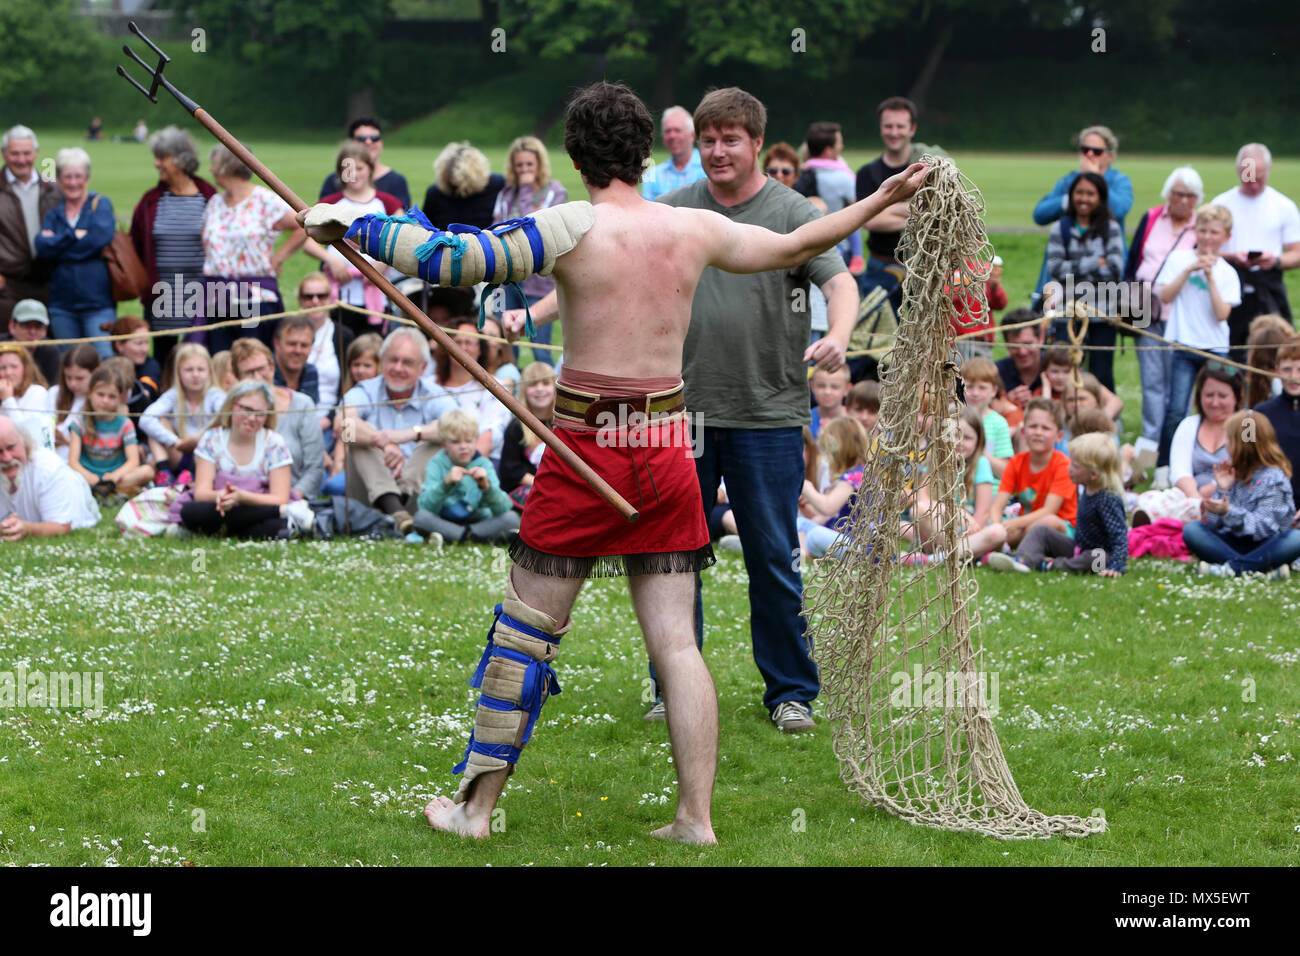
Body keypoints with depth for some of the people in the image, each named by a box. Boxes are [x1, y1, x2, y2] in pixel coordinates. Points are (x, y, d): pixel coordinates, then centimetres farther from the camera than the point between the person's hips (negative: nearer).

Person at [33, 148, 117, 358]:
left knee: (105, 362, -14)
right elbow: (43, 247, -3)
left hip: (98, 302, -4)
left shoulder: (100, 205, 6)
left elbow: (102, 237, -13)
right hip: (62, 305, 4)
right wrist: (75, 236, -10)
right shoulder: (54, 214, 14)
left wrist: (57, 241, -5)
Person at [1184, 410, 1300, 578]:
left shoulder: (1274, 478, -9)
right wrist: (1222, 491, -12)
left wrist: (1228, 512, -31)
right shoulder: (1231, 473, 6)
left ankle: (1233, 567, -38)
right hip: (1231, 542, 5)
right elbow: (1214, 524, 2)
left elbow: (1263, 527, -19)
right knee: (1191, 529, -18)